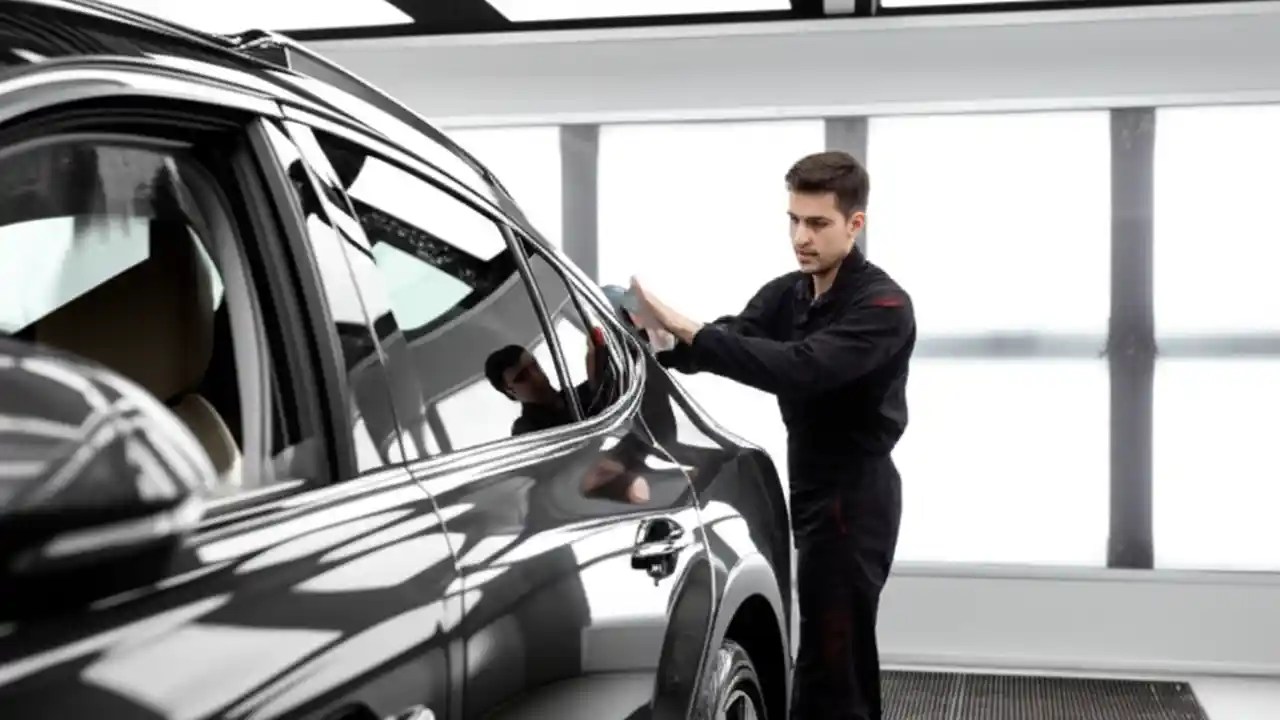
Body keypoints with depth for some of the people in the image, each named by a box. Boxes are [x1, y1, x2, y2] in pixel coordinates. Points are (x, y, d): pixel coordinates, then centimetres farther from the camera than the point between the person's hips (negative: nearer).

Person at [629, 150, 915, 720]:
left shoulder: (882, 306, -17)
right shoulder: (785, 295, 9)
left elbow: (801, 368, -32)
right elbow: (727, 343, -5)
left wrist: (685, 327, -36)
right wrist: (662, 339, -27)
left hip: (854, 497, -8)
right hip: (814, 489, 8)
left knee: (830, 668, -10)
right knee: (843, 665, 16)